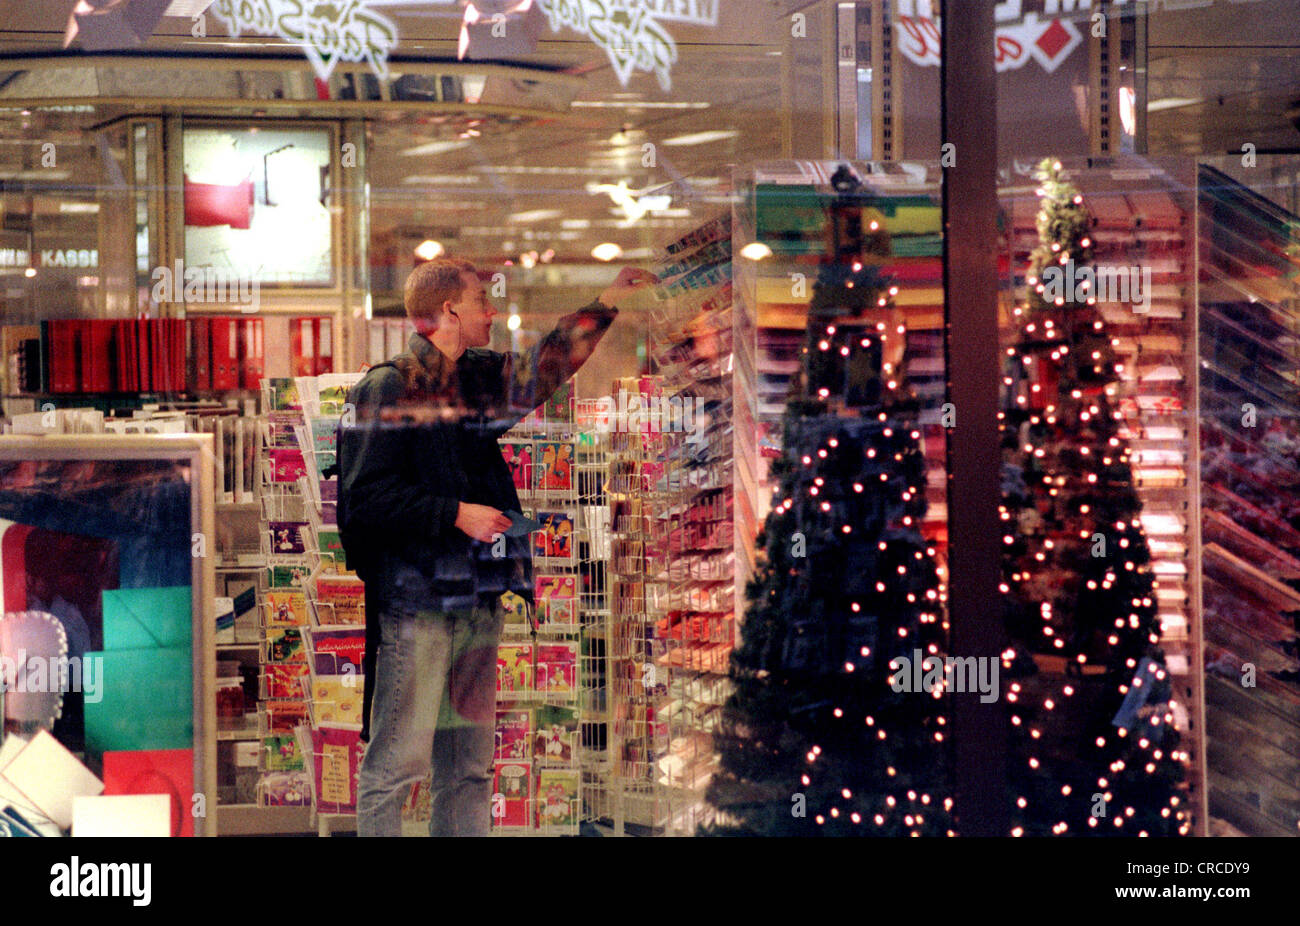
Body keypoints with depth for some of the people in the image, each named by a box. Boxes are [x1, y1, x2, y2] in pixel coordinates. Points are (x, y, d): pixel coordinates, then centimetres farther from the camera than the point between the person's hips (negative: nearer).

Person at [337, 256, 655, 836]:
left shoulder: (479, 376, 15)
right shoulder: (387, 387, -8)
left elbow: (542, 370, 32)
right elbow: (366, 496, -13)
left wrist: (607, 305, 31)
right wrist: (456, 514, -13)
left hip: (478, 600, 8)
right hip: (413, 599, -8)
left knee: (470, 764, 10)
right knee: (397, 759, -8)